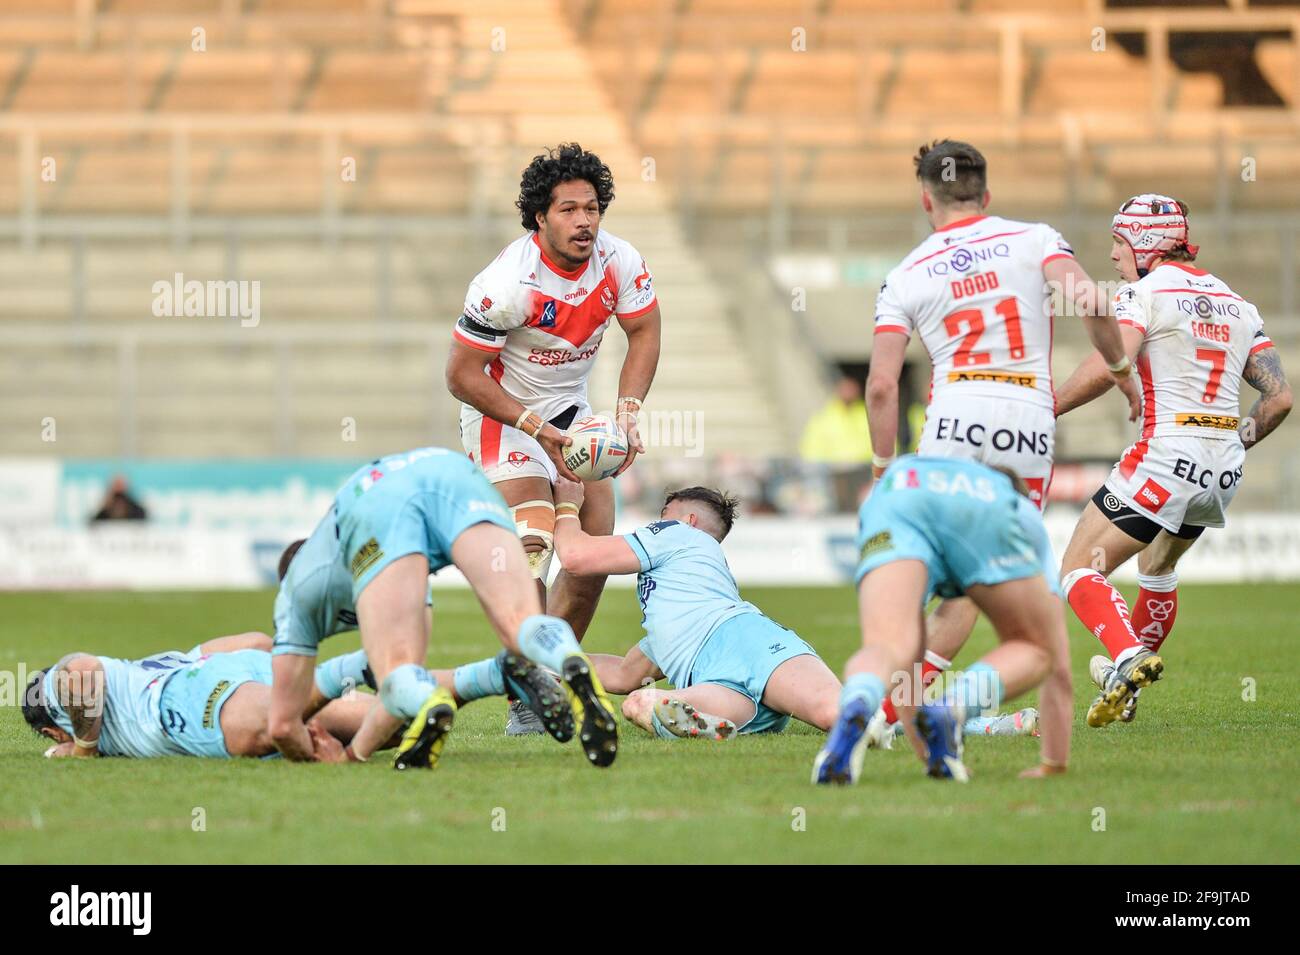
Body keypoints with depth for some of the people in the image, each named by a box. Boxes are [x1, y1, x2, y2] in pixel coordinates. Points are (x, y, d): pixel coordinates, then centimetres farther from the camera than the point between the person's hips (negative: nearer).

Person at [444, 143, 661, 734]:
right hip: (502, 413, -7)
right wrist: (538, 429, -26)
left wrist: (627, 413, -14)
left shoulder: (620, 263, -14)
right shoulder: (507, 283, -30)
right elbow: (461, 376, -23)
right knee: (533, 542, -21)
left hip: (571, 409, 7)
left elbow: (644, 334, 1)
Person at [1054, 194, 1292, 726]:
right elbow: (1279, 398, 12)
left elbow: (1109, 367, -21)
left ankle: (1129, 659, -27)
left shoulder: (1142, 293, -4)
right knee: (1158, 566, 31)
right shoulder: (1236, 304, 16)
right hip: (1225, 469, 8)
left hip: (1169, 454, -8)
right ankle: (1129, 684, 40)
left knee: (1079, 570, -3)